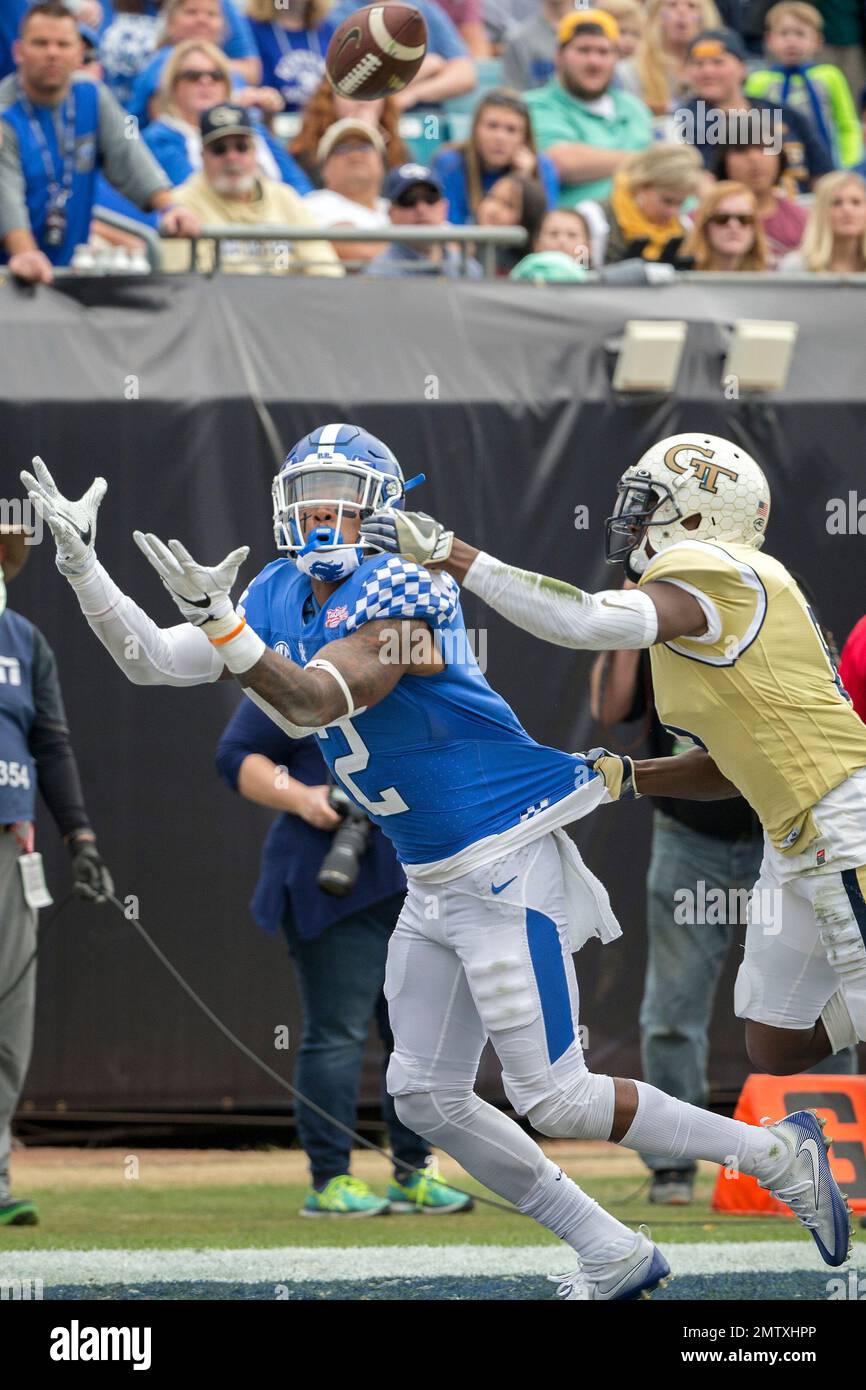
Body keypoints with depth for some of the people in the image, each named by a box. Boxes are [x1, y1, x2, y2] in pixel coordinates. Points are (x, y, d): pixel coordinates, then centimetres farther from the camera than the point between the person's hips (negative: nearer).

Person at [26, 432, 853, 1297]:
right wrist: (80, 563, -3)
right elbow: (152, 663, 6)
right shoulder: (282, 598, 6)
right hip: (435, 884, 9)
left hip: (507, 866, -9)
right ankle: (615, 1260, 17)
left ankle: (775, 1152, 7)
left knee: (551, 1098, -8)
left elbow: (311, 705, -33)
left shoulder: (396, 595, -20)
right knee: (426, 1098, 8)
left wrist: (221, 623, -44)